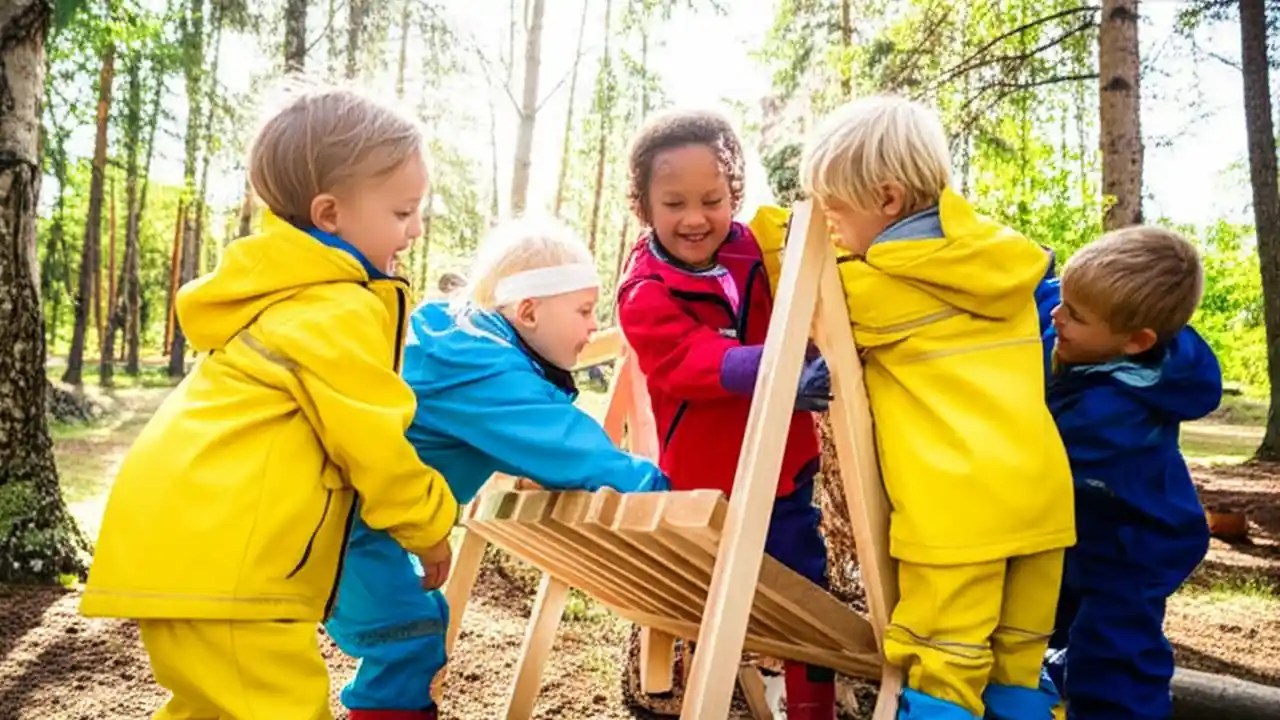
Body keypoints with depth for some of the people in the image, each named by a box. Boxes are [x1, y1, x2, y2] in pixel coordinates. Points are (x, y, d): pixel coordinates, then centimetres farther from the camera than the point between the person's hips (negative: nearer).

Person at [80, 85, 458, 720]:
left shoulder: (290, 295, 17)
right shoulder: (336, 314, -16)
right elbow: (375, 445, -13)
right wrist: (430, 526, 2)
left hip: (182, 541, 11)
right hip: (215, 559, -11)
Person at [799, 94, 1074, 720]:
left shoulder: (868, 287, -6)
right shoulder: (1006, 255, 12)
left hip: (955, 504, -7)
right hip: (1043, 489, 7)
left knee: (943, 668, 1)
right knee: (1020, 665, 16)